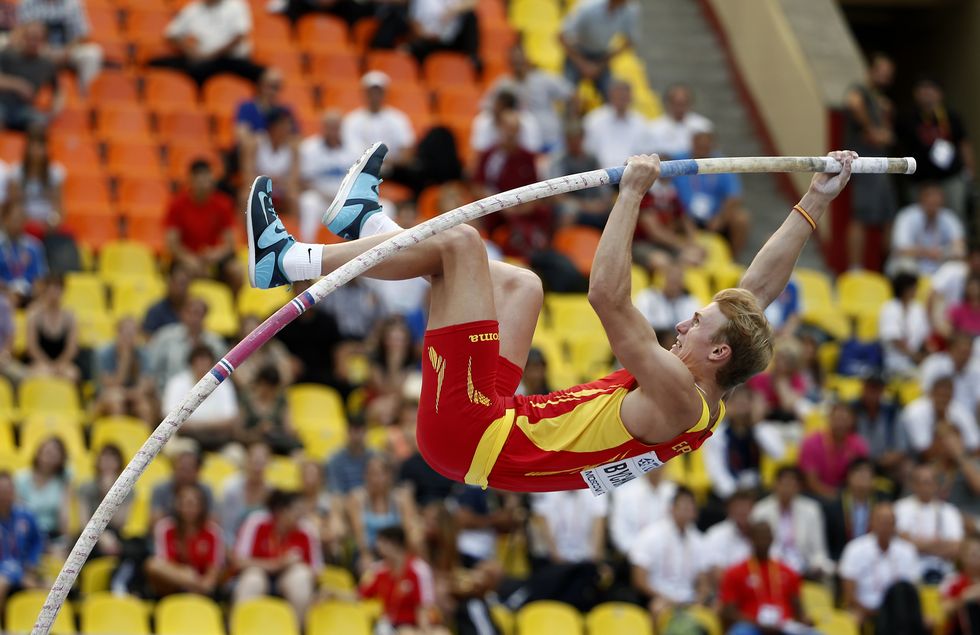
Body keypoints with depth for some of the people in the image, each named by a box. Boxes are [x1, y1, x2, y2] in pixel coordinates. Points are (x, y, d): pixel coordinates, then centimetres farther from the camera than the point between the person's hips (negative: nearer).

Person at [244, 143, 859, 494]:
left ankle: (285, 259, -2)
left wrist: (633, 192, -28)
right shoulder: (707, 403, 4)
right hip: (496, 423, 10)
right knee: (522, 283, 26)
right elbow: (760, 287, 11)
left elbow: (609, 299, -30)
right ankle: (366, 221, 34)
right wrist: (815, 203, 11)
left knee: (460, 241, -10)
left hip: (470, 435, -10)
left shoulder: (678, 400, -22)